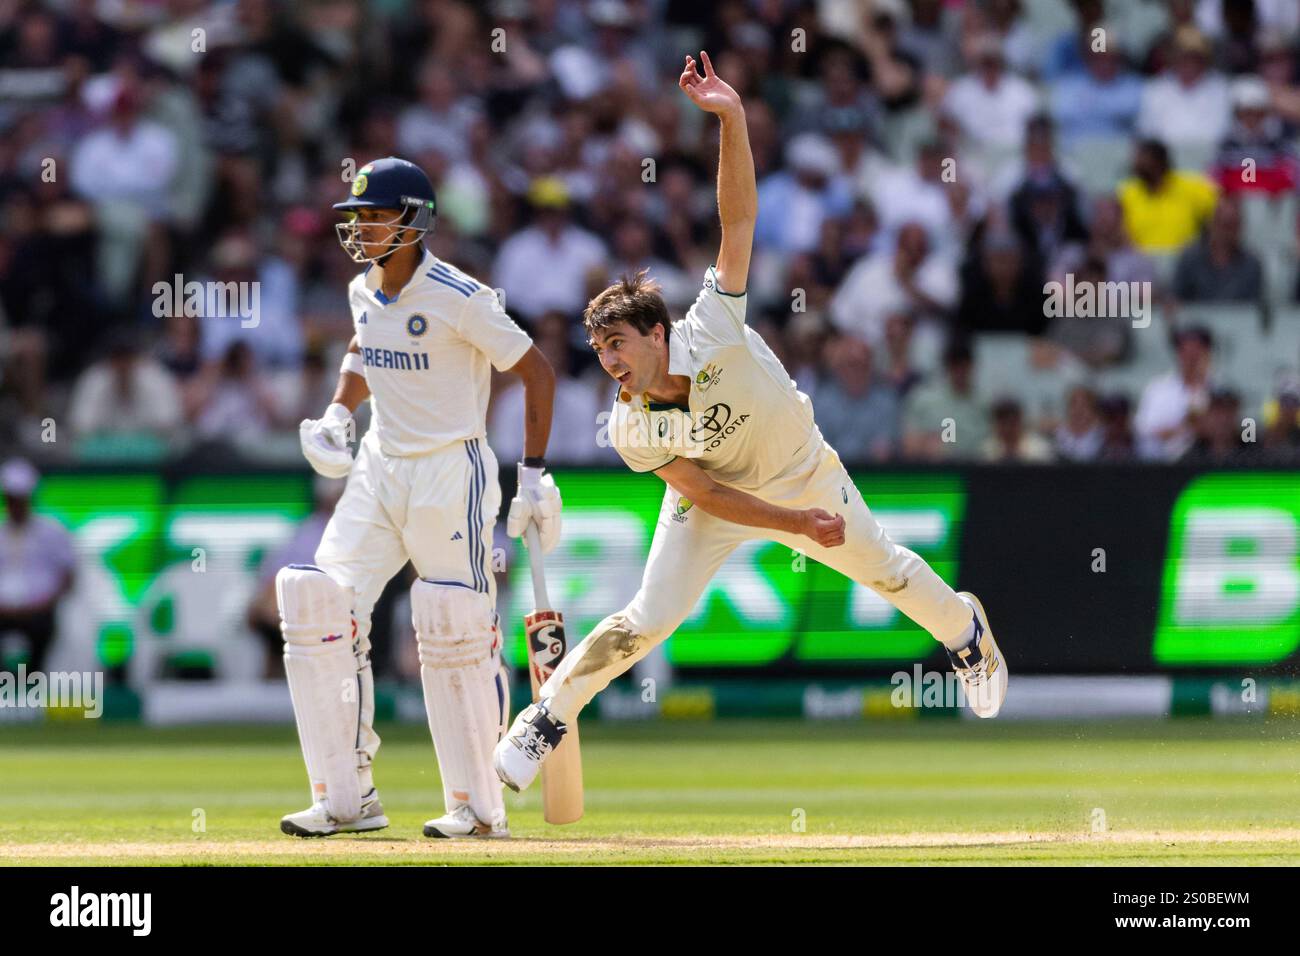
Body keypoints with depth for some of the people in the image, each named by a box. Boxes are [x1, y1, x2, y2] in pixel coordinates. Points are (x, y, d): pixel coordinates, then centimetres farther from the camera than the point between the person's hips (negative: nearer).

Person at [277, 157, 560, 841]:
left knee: (456, 633, -7)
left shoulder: (457, 298, -15)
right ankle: (347, 797, 1)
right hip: (378, 470, 7)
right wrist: (338, 412, 10)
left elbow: (536, 371, -9)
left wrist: (535, 475, -11)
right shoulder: (364, 292, 6)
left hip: (451, 471, -7)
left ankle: (479, 807, 5)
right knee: (318, 606, -5)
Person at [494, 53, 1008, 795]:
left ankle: (965, 630, 50)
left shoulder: (714, 331, -34)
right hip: (720, 498, -1)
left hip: (803, 474, 1)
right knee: (649, 620, -12)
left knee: (881, 568, 20)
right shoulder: (633, 429, -27)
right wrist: (801, 525, -23)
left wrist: (732, 118, -52)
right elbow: (704, 492, -19)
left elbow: (740, 217, -39)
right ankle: (547, 717, 3)